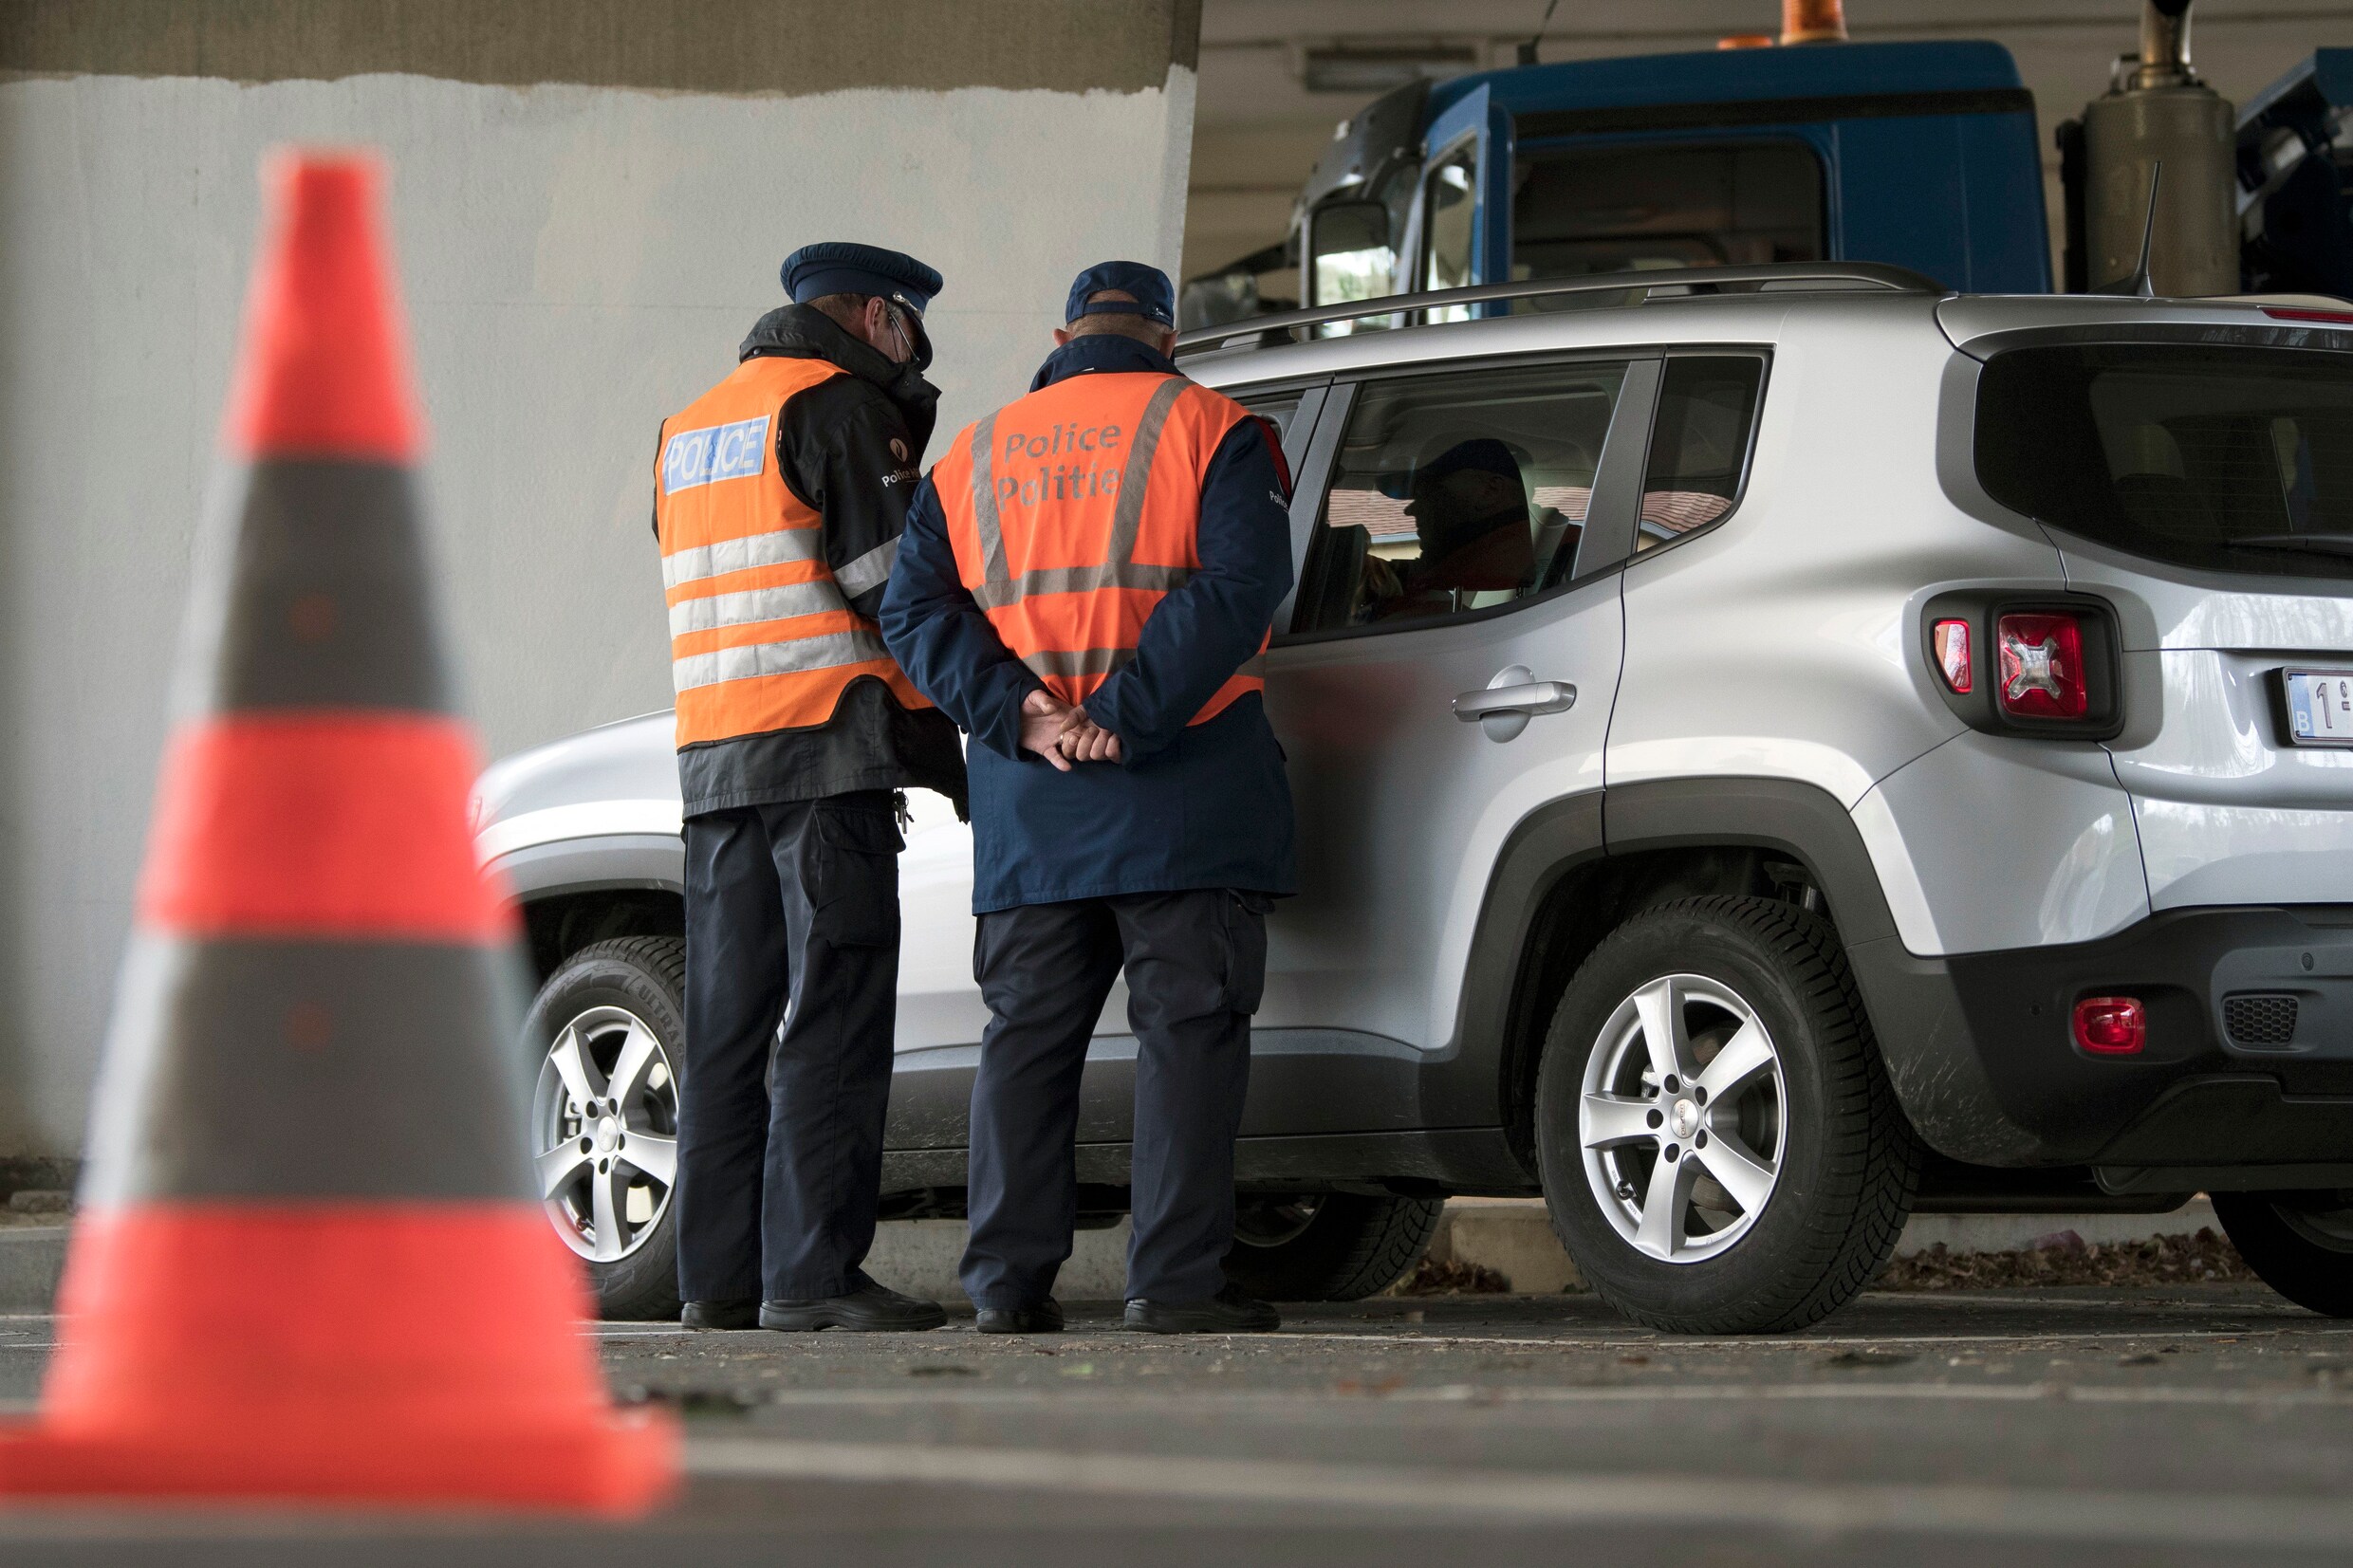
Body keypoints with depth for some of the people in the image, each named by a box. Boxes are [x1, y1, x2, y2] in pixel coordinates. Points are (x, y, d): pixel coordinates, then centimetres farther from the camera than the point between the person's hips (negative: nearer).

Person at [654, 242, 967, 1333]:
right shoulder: (842, 405, -3)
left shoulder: (688, 433, 22)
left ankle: (717, 1273, 4)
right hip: (827, 748, -8)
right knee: (834, 1016, -9)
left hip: (713, 756, 8)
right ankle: (811, 1272, -14)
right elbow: (890, 583, -9)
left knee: (729, 1020, 7)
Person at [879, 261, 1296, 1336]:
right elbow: (1237, 590, -14)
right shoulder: (1210, 431, 1)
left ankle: (1009, 1278, 5)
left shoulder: (978, 454, 15)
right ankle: (1175, 1278, -8)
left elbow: (914, 611, 4)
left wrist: (1023, 716, -8)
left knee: (1026, 1034, 9)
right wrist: (1123, 719, -18)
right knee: (1187, 1028, -2)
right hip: (1181, 799, -4)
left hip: (1027, 804, 4)